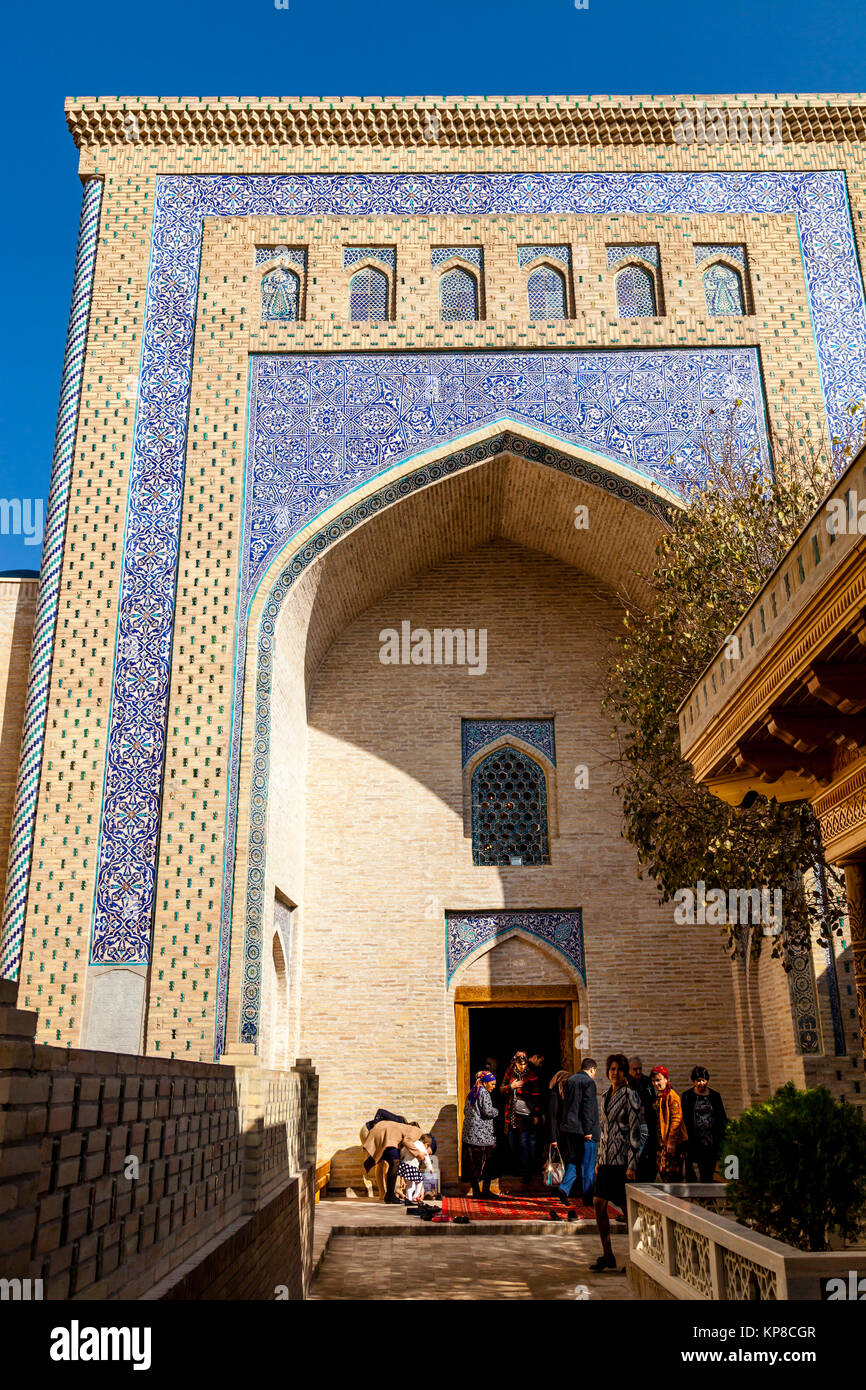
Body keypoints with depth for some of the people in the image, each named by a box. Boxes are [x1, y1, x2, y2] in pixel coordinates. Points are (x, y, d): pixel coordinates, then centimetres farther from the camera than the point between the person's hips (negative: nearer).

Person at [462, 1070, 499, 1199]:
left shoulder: (472, 1093, 17)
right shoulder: (484, 1093, -9)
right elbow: (488, 1111, -17)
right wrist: (496, 1111, 0)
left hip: (469, 1134, 8)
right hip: (482, 1134, -8)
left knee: (473, 1164, 8)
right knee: (485, 1163, -1)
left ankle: (476, 1190, 10)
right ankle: (484, 1190, 0)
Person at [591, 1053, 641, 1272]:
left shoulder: (629, 1096, -8)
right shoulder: (605, 1096, 13)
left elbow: (635, 1132, -11)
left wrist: (631, 1164, -15)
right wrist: (599, 1160, 16)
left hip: (622, 1158, -7)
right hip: (606, 1158, 7)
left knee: (627, 1208, -1)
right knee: (599, 1206, 4)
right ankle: (607, 1256, 15)